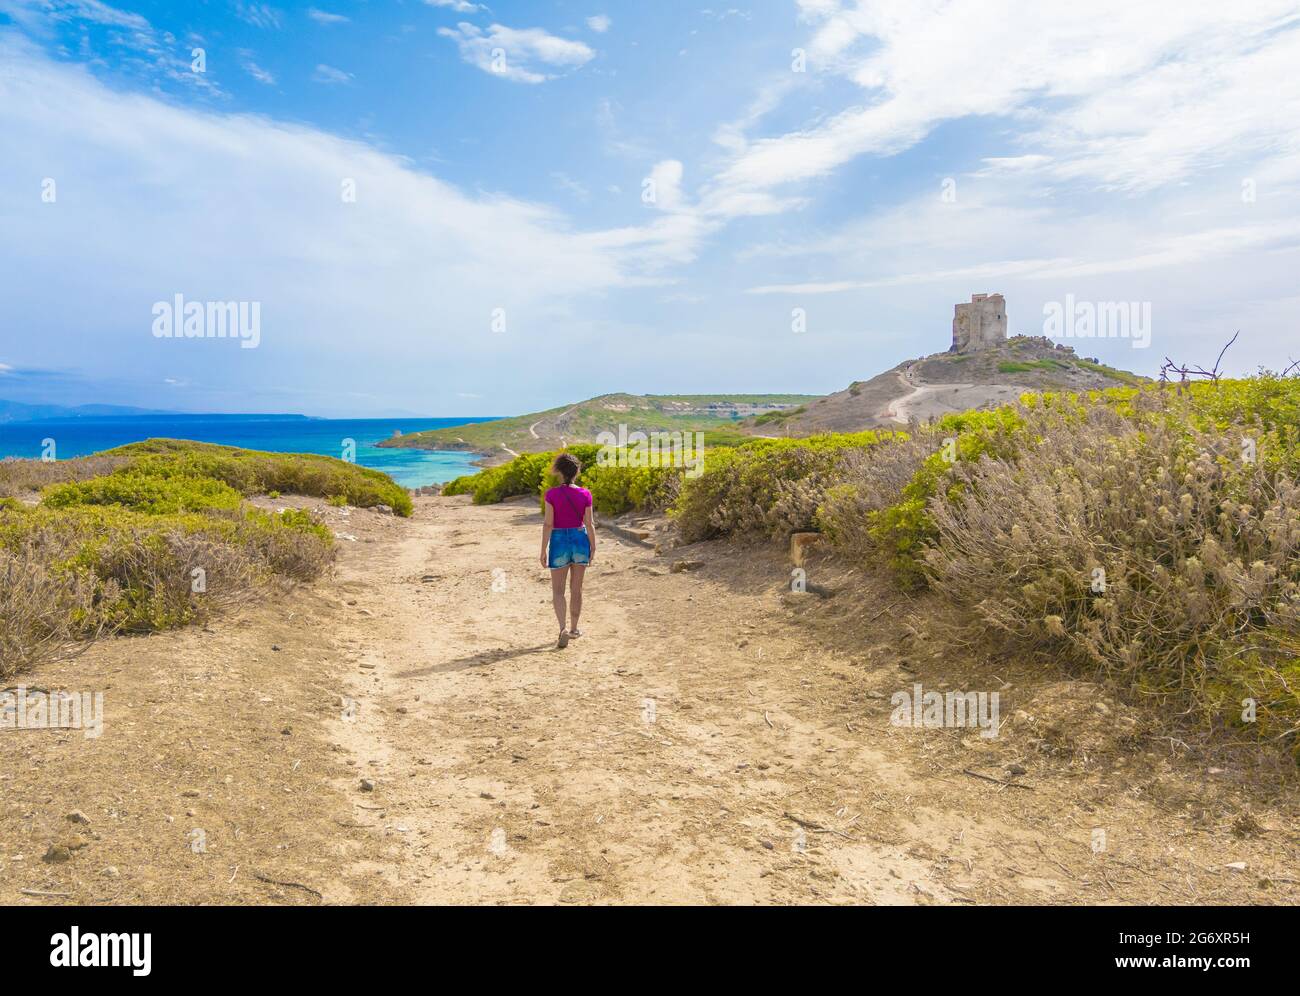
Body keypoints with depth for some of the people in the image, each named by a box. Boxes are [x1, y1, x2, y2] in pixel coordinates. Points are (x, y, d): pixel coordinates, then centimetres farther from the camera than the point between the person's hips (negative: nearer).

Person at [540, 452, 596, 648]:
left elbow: (548, 524, -12)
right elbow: (589, 524, -4)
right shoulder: (585, 494, -5)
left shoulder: (552, 494, -11)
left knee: (558, 591, 5)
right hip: (580, 541, 2)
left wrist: (543, 550, -5)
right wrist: (593, 549, 5)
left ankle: (563, 629, -13)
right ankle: (574, 628, 25)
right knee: (576, 588, 15)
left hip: (559, 542, -2)